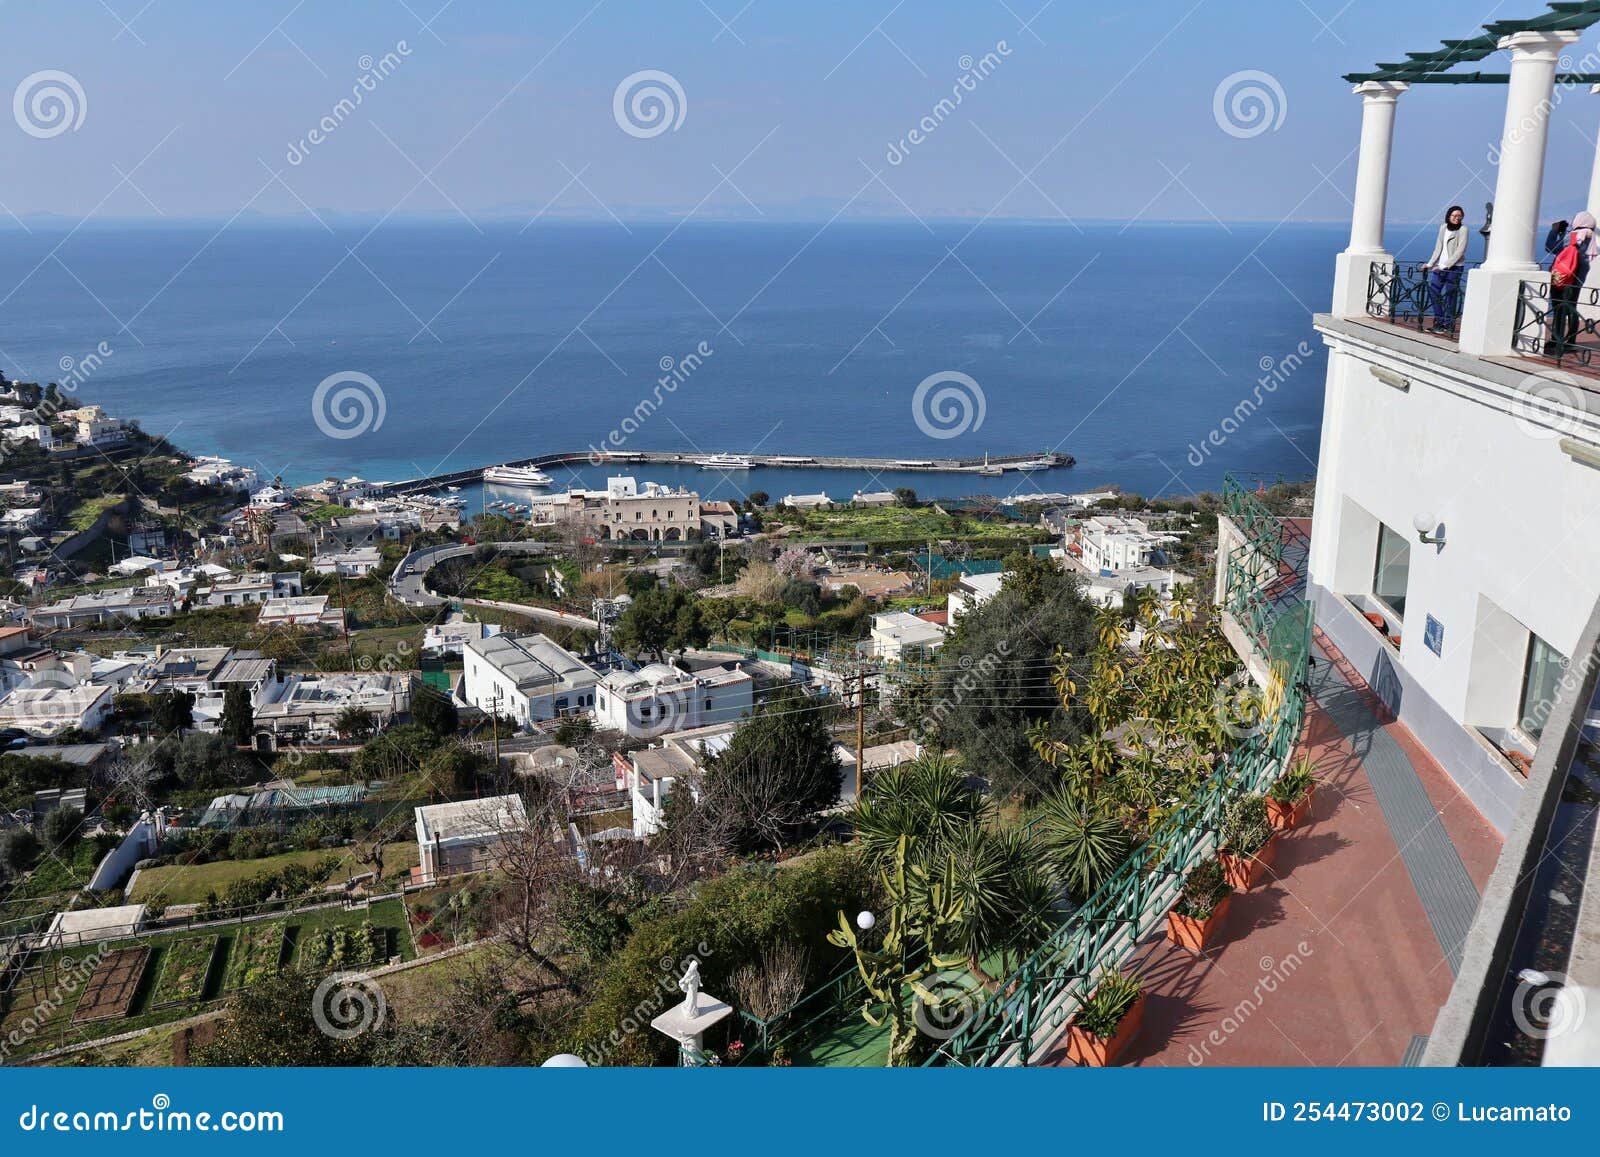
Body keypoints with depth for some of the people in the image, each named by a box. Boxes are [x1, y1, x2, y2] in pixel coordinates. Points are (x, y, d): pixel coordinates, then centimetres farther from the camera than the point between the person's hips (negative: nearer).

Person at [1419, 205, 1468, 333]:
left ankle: (1447, 324, 2)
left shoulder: (1462, 231, -6)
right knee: (1433, 290, 1)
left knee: (1448, 295, -5)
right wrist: (1430, 264, 6)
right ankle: (1439, 321, 13)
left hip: (1454, 267, -6)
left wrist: (1444, 266, -18)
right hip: (1440, 266, 6)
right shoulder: (1443, 228, 10)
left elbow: (1459, 252, -12)